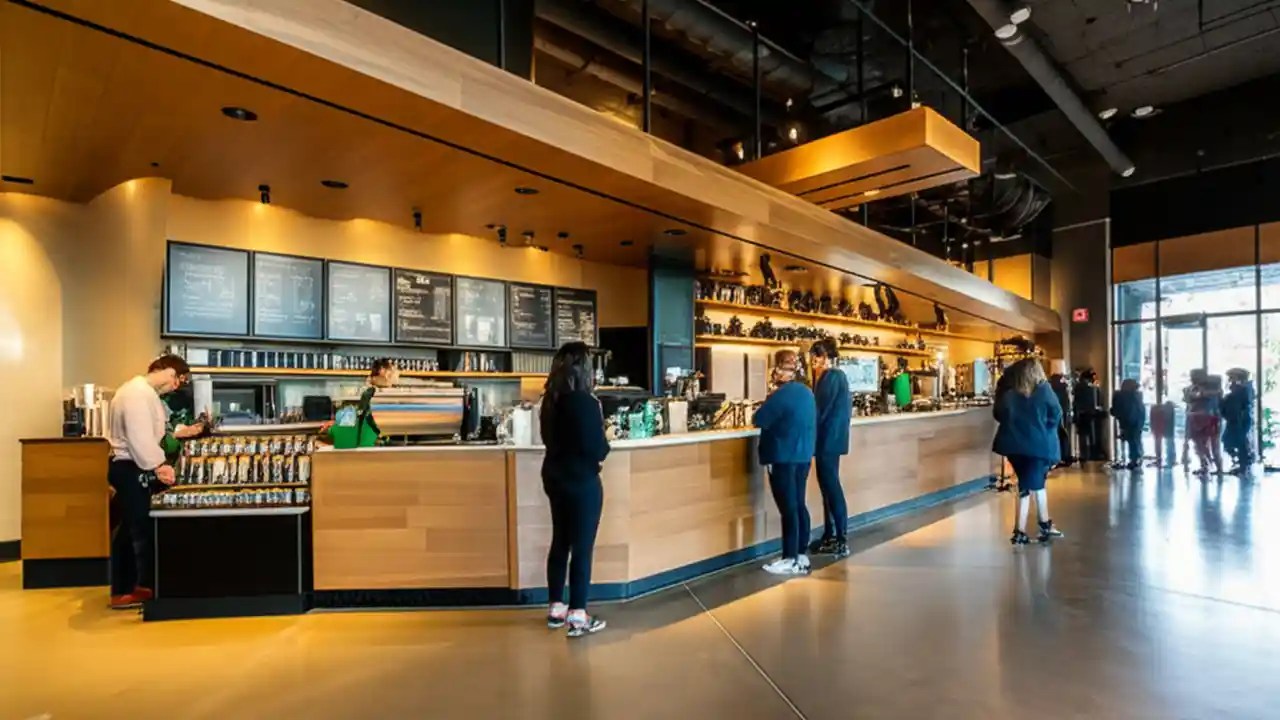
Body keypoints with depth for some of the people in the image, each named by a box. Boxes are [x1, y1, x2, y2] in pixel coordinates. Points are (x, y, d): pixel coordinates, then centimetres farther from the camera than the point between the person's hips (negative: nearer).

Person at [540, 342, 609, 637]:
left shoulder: (551, 400, 5)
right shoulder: (584, 402, -21)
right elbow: (597, 446, -21)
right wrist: (604, 449, 0)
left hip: (556, 477, 8)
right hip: (581, 481, -8)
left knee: (560, 542, 16)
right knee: (582, 547, 2)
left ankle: (556, 609, 27)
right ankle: (577, 617, 10)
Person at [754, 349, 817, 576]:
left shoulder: (780, 395, -17)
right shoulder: (807, 392, 10)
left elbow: (758, 420, -15)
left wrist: (766, 405, 4)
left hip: (783, 458, -8)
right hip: (803, 455, 9)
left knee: (788, 509, -2)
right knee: (799, 505, 14)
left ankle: (791, 560, 5)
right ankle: (801, 556, 21)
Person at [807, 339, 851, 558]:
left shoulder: (831, 376, -15)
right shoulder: (833, 375, 14)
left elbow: (822, 409, -16)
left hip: (828, 438, -10)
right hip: (829, 437, 10)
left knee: (831, 486, -5)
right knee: (828, 486, 13)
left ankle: (842, 540, 1)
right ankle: (830, 535, 21)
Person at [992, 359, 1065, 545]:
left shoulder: (1009, 393, -2)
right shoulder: (1044, 390, -6)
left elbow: (999, 414, 0)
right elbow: (1056, 414, -5)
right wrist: (1044, 429, 11)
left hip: (1015, 444, 3)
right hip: (1039, 444, -3)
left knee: (1035, 482, 18)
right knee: (1029, 486, 2)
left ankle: (1045, 526, 25)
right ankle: (1020, 532, 4)